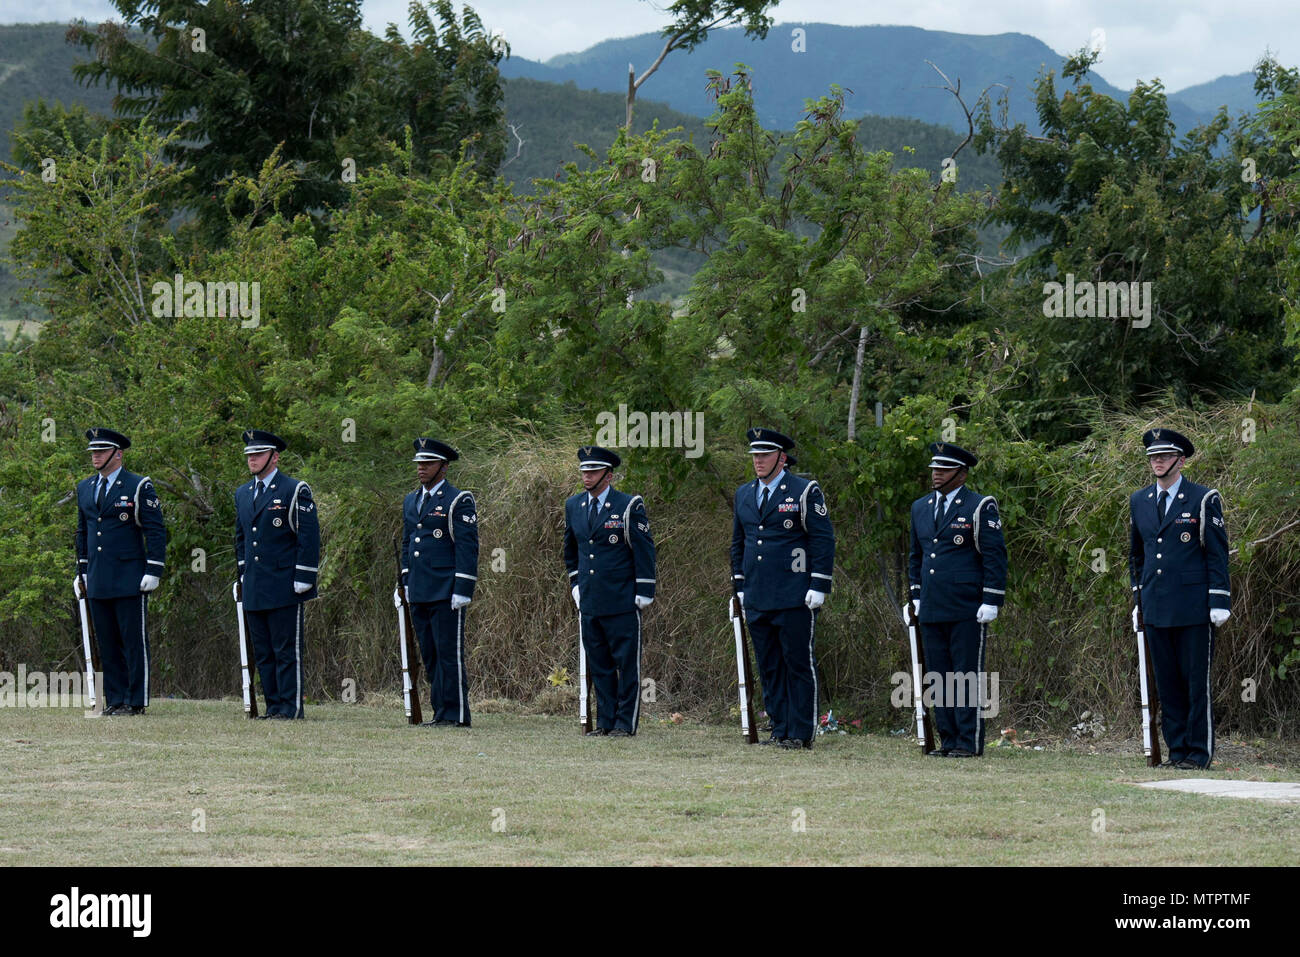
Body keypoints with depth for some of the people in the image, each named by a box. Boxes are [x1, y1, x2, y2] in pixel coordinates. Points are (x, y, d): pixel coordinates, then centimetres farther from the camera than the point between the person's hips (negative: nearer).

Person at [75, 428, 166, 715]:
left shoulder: (138, 487, -4)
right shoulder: (85, 488, 15)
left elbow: (156, 531, -5)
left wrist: (153, 571, -11)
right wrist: (83, 571, 18)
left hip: (130, 580, -6)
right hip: (98, 581, 6)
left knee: (134, 642, -3)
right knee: (107, 643, 8)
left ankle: (136, 702, -1)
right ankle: (114, 700, 12)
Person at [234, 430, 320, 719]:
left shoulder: (295, 491, -5)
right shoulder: (242, 494, 16)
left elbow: (310, 538, -8)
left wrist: (303, 580, -13)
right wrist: (243, 574, 18)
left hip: (284, 587, -7)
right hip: (254, 590, 7)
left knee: (287, 650, -5)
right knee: (263, 652, 8)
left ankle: (291, 707, -3)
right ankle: (273, 704, 13)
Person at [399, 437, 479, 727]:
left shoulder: (458, 501, -6)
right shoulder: (411, 501, 17)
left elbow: (468, 548, -10)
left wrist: (462, 590, -16)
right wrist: (406, 582, 16)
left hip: (446, 592, -8)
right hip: (419, 593, 8)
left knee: (449, 654, -7)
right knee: (430, 656, 9)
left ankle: (456, 714, -5)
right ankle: (440, 712, 13)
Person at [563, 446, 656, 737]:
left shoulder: (629, 506, -6)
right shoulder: (573, 506, 11)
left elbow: (644, 550, -5)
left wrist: (644, 593, -8)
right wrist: (575, 583, 18)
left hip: (622, 602, -5)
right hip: (589, 601, 5)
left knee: (627, 664, -1)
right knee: (599, 666, 8)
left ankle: (626, 723, 3)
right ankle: (605, 721, 14)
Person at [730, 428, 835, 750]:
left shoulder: (804, 492, -3)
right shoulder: (744, 494, 15)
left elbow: (823, 540, -5)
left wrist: (818, 587, -11)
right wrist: (740, 587, 16)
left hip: (795, 599, -6)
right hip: (757, 600, 6)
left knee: (799, 664, -3)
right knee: (769, 666, 8)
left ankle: (801, 732, 1)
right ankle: (780, 729, 13)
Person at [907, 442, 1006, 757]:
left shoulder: (980, 507, -4)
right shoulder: (920, 507, 15)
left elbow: (995, 556, -6)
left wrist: (990, 601, -12)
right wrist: (916, 595, 16)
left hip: (968, 610, -6)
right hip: (931, 610, 6)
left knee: (967, 676, -4)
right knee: (938, 676, 7)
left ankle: (970, 742, -1)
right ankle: (948, 740, 13)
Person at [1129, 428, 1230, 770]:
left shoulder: (1203, 500, -1)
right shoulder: (1139, 502, 14)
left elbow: (1217, 553, -3)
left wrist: (1219, 601, -9)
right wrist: (1137, 599, 16)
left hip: (1194, 609, -5)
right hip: (1156, 609, 5)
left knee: (1197, 681, -3)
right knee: (1167, 683, 6)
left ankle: (1200, 752, 2)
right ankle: (1177, 750, 12)